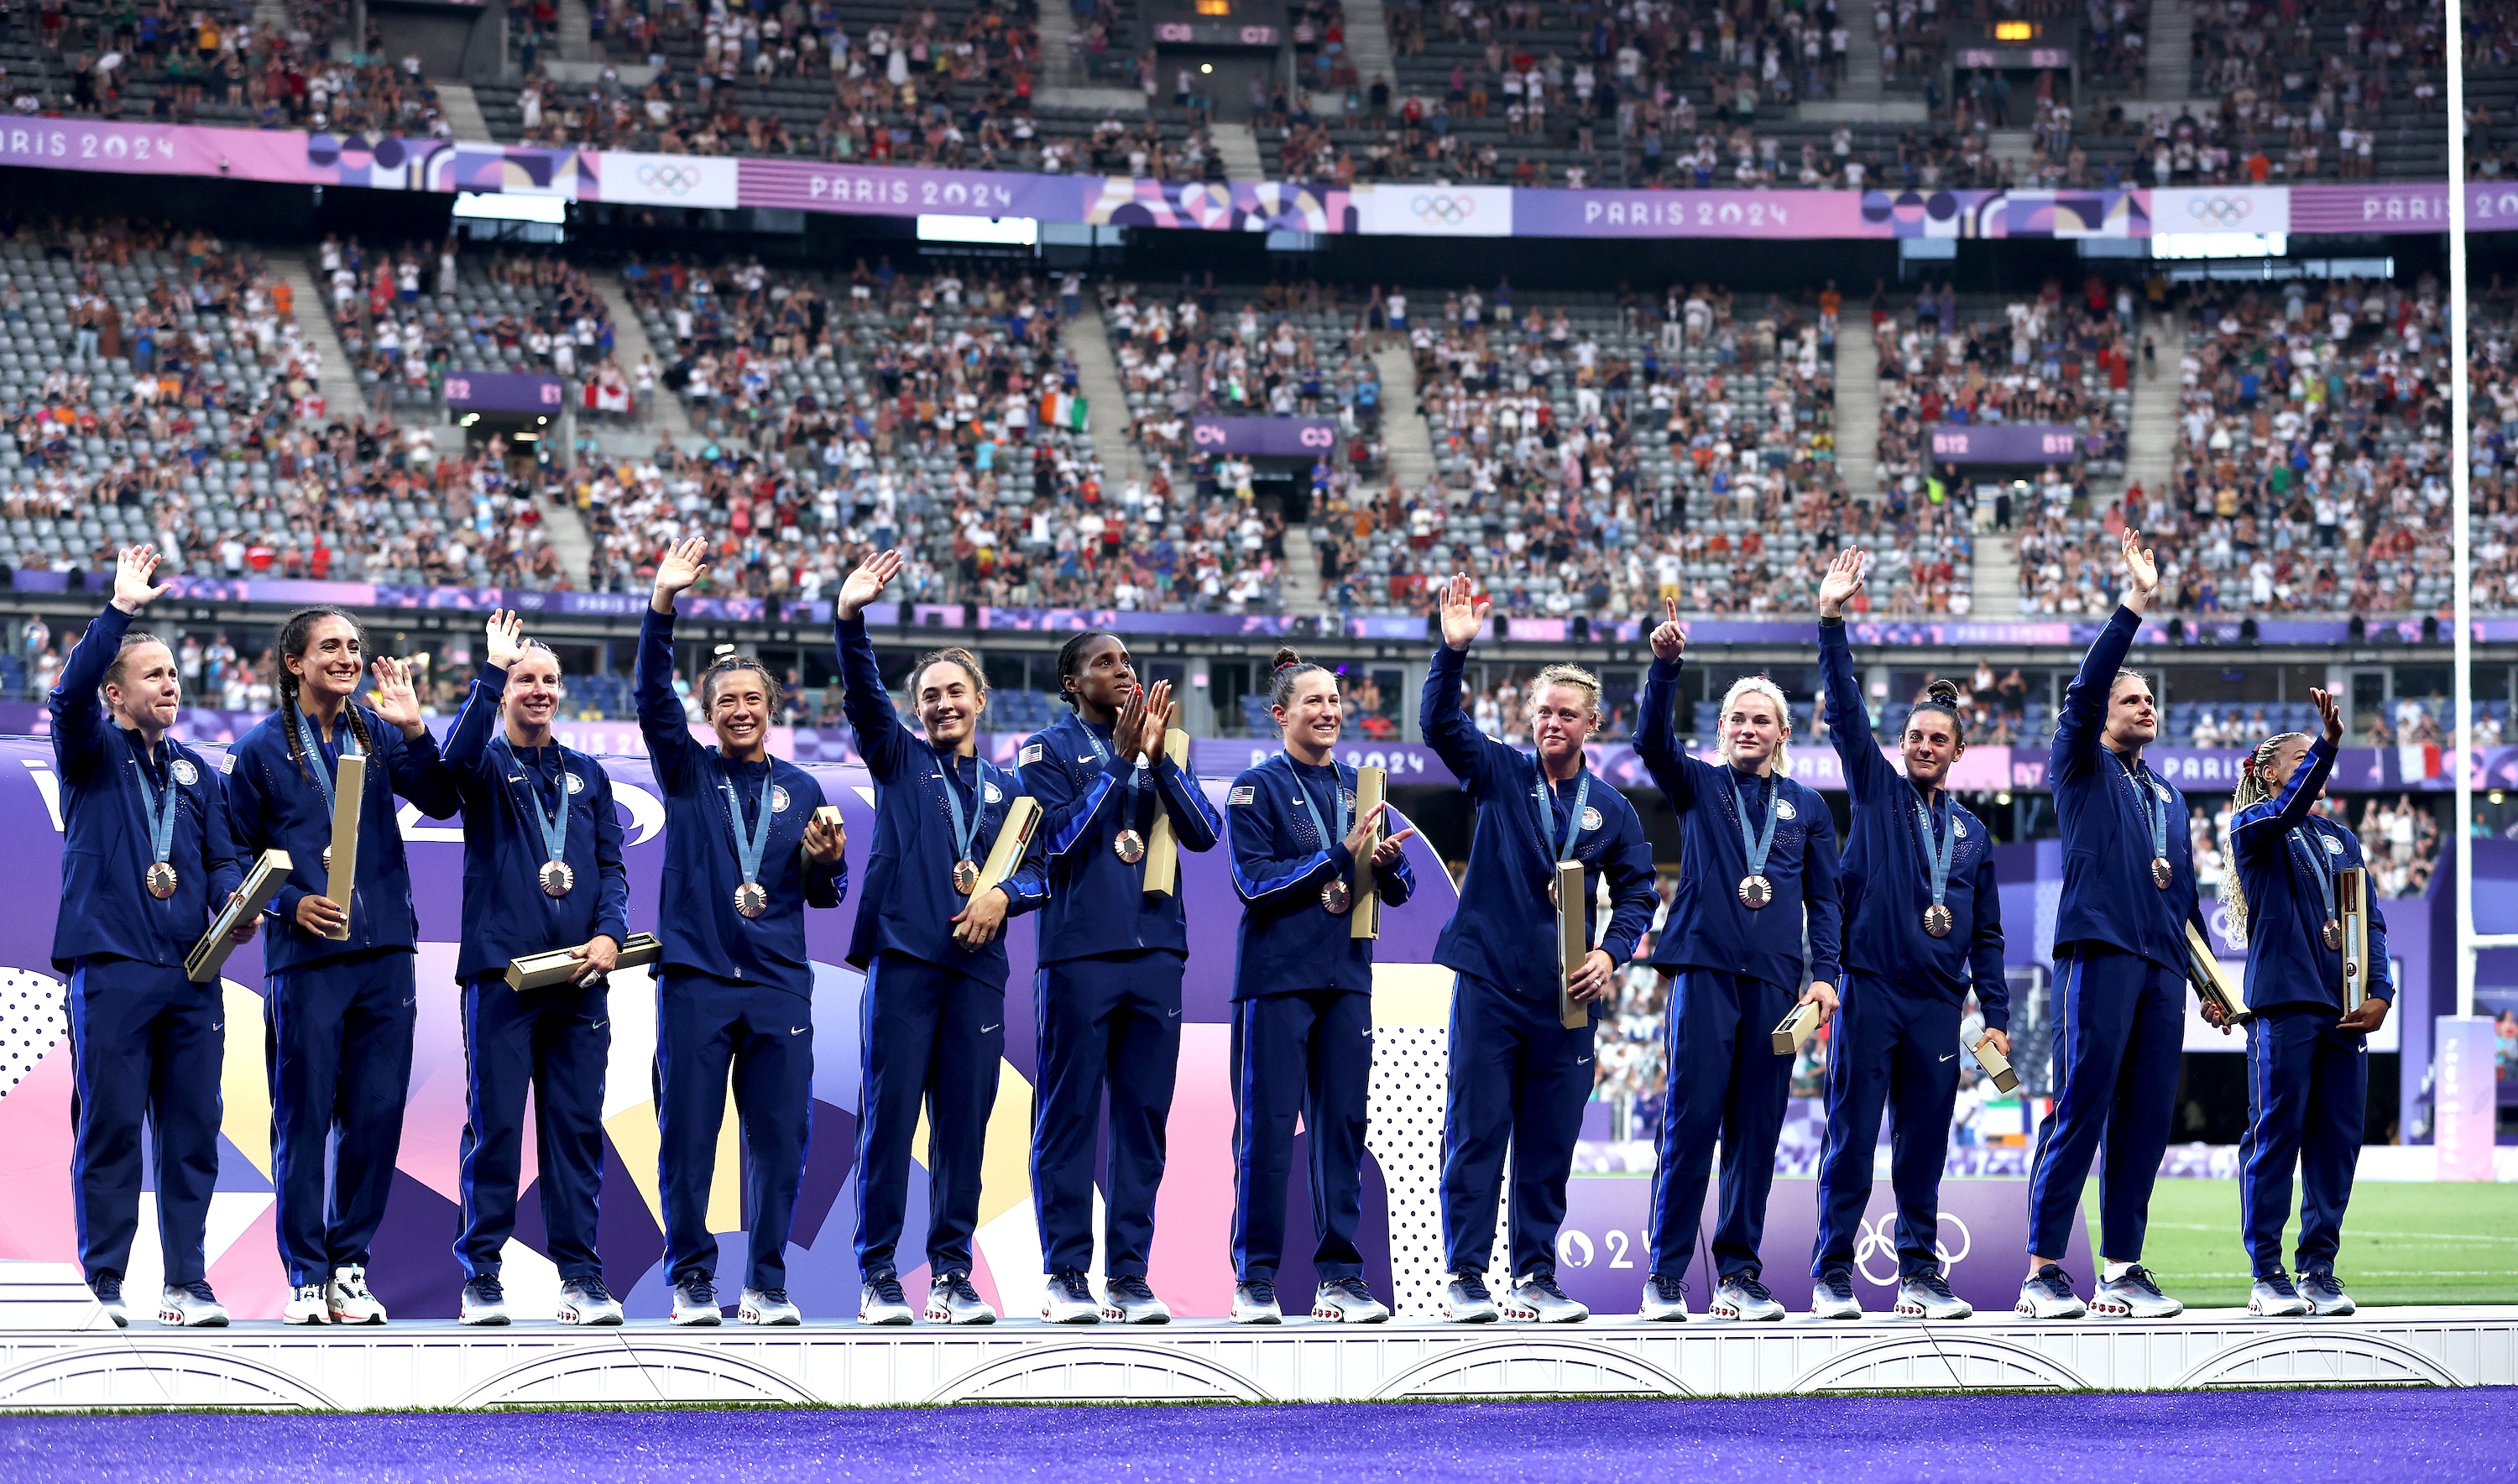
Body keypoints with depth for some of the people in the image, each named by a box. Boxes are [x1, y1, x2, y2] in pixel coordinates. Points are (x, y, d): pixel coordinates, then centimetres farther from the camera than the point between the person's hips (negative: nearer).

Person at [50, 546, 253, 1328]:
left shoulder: (197, 772, 21)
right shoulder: (92, 755, 7)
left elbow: (221, 857, 14)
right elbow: (71, 693, -13)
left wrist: (235, 902, -8)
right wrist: (120, 609, -17)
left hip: (192, 971, 4)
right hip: (111, 964, -4)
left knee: (192, 1130, 3)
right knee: (108, 1129, -5)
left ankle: (186, 1284, 7)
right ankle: (102, 1285, -1)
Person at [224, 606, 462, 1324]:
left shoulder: (376, 735, 9)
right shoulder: (261, 749, 2)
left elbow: (441, 802, -1)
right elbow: (236, 853, 5)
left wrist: (414, 732, -15)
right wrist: (290, 904, -10)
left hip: (384, 951, 3)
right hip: (306, 957, -3)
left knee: (377, 1113, 3)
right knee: (304, 1116, -1)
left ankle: (350, 1265, 13)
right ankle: (306, 1275, 6)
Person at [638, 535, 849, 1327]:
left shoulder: (799, 789, 14)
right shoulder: (688, 772, 8)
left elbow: (823, 895, 16)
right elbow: (653, 696, -8)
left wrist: (827, 864, -8)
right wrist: (662, 605, -20)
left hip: (778, 980, 2)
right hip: (696, 976, -2)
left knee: (780, 1136, -1)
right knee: (687, 1134, -3)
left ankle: (767, 1284, 7)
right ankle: (690, 1279, 6)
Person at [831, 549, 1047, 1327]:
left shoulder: (1007, 788, 19)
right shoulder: (899, 760, 11)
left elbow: (1040, 870, 13)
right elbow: (863, 696, -5)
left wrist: (1004, 894, -9)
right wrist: (850, 619, -21)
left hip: (977, 965, 3)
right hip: (903, 955, -3)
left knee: (965, 1120, 1)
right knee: (889, 1112, -6)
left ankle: (952, 1272, 6)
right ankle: (877, 1274, -4)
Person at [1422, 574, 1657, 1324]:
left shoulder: (1610, 807, 9)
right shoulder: (1500, 774, 3)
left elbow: (1637, 890, 14)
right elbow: (1440, 725, -11)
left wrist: (1612, 953, -3)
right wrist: (1454, 651, -26)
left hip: (1564, 998, 2)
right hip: (1488, 986, -2)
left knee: (1549, 1142, 5)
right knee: (1476, 1132, -3)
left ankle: (1536, 1277, 12)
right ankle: (1464, 1277, 1)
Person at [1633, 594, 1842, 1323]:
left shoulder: (1807, 808, 16)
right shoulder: (1698, 786, 11)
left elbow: (1824, 899, 15)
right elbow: (1651, 739, -7)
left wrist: (1825, 973, 2)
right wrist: (1667, 665, -22)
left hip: (1775, 981, 2)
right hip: (1705, 969, -2)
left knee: (1757, 1127, 1)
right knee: (1691, 1118, -8)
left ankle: (1739, 1272, 6)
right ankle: (1666, 1274, -6)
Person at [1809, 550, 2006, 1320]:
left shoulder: (1972, 833, 16)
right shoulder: (1877, 793, 7)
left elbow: (1986, 934, 18)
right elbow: (1846, 710, -5)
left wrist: (1997, 1016, 11)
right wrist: (1832, 622, -16)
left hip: (1937, 1003, 3)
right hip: (1870, 990, -3)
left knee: (1924, 1143, 5)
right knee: (1852, 1136, -5)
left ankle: (1920, 1273, 10)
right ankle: (1832, 1275, -2)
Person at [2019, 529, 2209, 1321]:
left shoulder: (2169, 796, 26)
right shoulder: (2081, 767, 8)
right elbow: (2085, 689, -8)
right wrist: (2133, 605, -13)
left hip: (2162, 962, 6)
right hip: (2100, 950, -6)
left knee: (2147, 1117, 2)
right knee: (2080, 1108, -11)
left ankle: (2123, 1269, 5)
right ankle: (2044, 1271, -12)